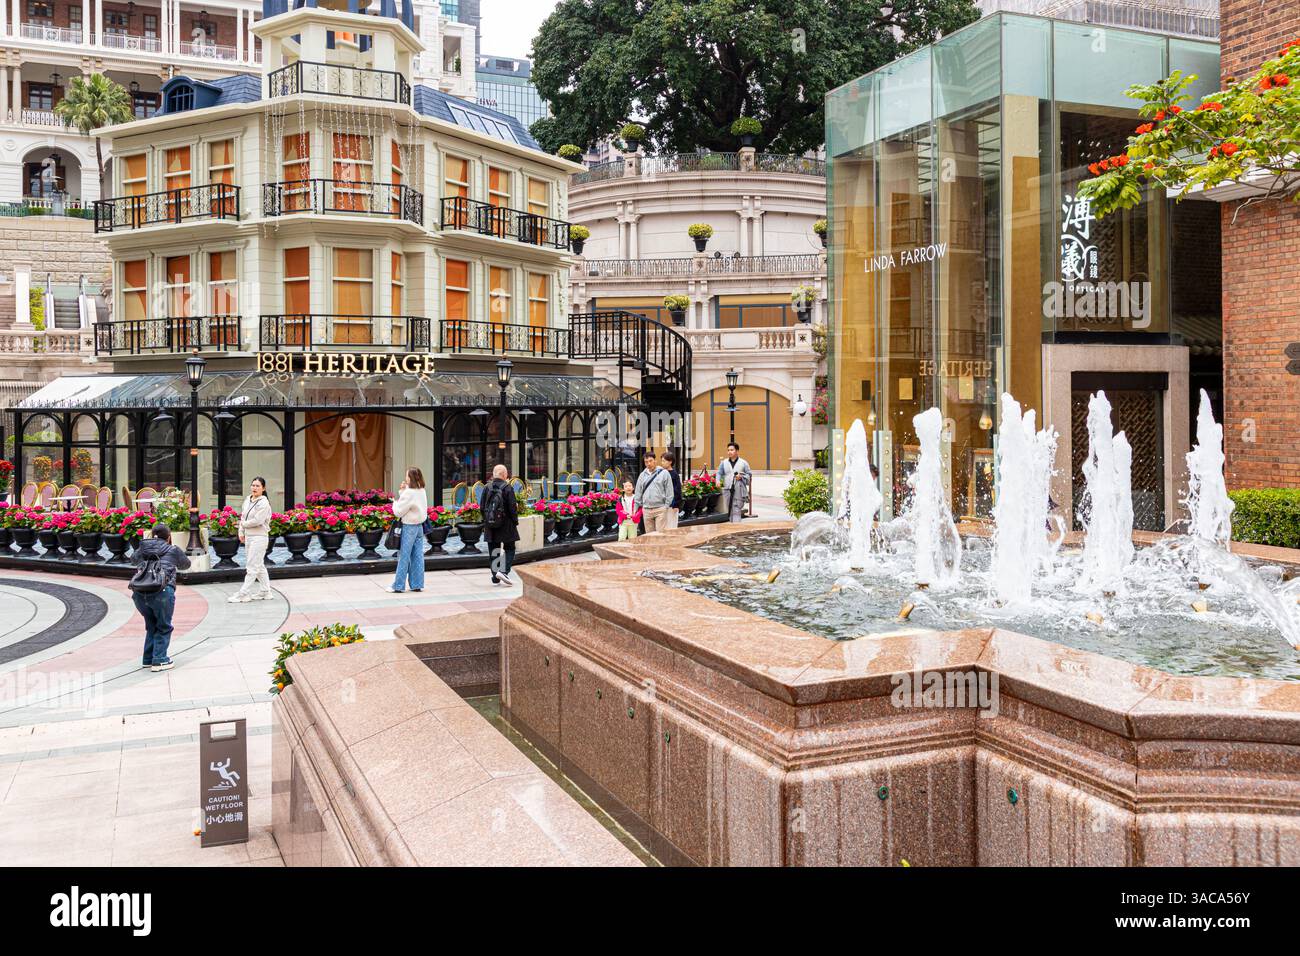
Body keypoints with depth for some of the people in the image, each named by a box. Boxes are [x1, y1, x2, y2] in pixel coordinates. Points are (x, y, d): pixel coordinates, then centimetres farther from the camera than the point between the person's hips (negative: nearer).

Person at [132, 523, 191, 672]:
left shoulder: (142, 549, 20)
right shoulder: (173, 550, 12)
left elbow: (133, 560, 41)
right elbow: (186, 565, 29)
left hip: (139, 593, 4)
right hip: (161, 592, -4)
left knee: (151, 625, 22)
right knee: (163, 627, 9)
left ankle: (148, 659, 25)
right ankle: (159, 660, 2)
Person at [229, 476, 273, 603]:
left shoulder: (264, 503, -13)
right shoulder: (247, 500, 11)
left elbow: (257, 521, -20)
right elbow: (242, 517, 15)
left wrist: (244, 524, -6)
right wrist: (241, 532, 6)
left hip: (259, 537, -9)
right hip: (248, 536, 9)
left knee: (252, 567, -5)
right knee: (259, 566, 15)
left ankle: (243, 594, -3)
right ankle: (265, 591, 23)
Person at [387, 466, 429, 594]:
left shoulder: (409, 493, -19)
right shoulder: (422, 491, 6)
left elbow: (398, 511, -16)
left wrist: (395, 502, 3)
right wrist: (402, 490, 1)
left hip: (409, 527, -8)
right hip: (419, 526, 8)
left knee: (404, 557, 0)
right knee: (417, 557, 9)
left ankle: (398, 586, 6)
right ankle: (417, 584, 12)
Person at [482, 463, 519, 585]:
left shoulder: (487, 488, 2)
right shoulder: (507, 488, -11)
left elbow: (483, 508, 6)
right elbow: (512, 507, -11)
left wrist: (485, 522, 16)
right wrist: (515, 522, -1)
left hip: (490, 526, 4)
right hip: (506, 525, -4)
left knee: (493, 551, 11)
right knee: (509, 549, 7)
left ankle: (495, 578, 14)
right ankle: (504, 571, -12)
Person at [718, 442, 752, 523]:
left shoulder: (743, 463, 7)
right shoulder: (724, 463, 13)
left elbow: (749, 475, 9)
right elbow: (719, 473, 12)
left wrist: (741, 477, -9)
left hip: (739, 490, -2)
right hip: (727, 489, 2)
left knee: (737, 510, -6)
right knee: (727, 510, 2)